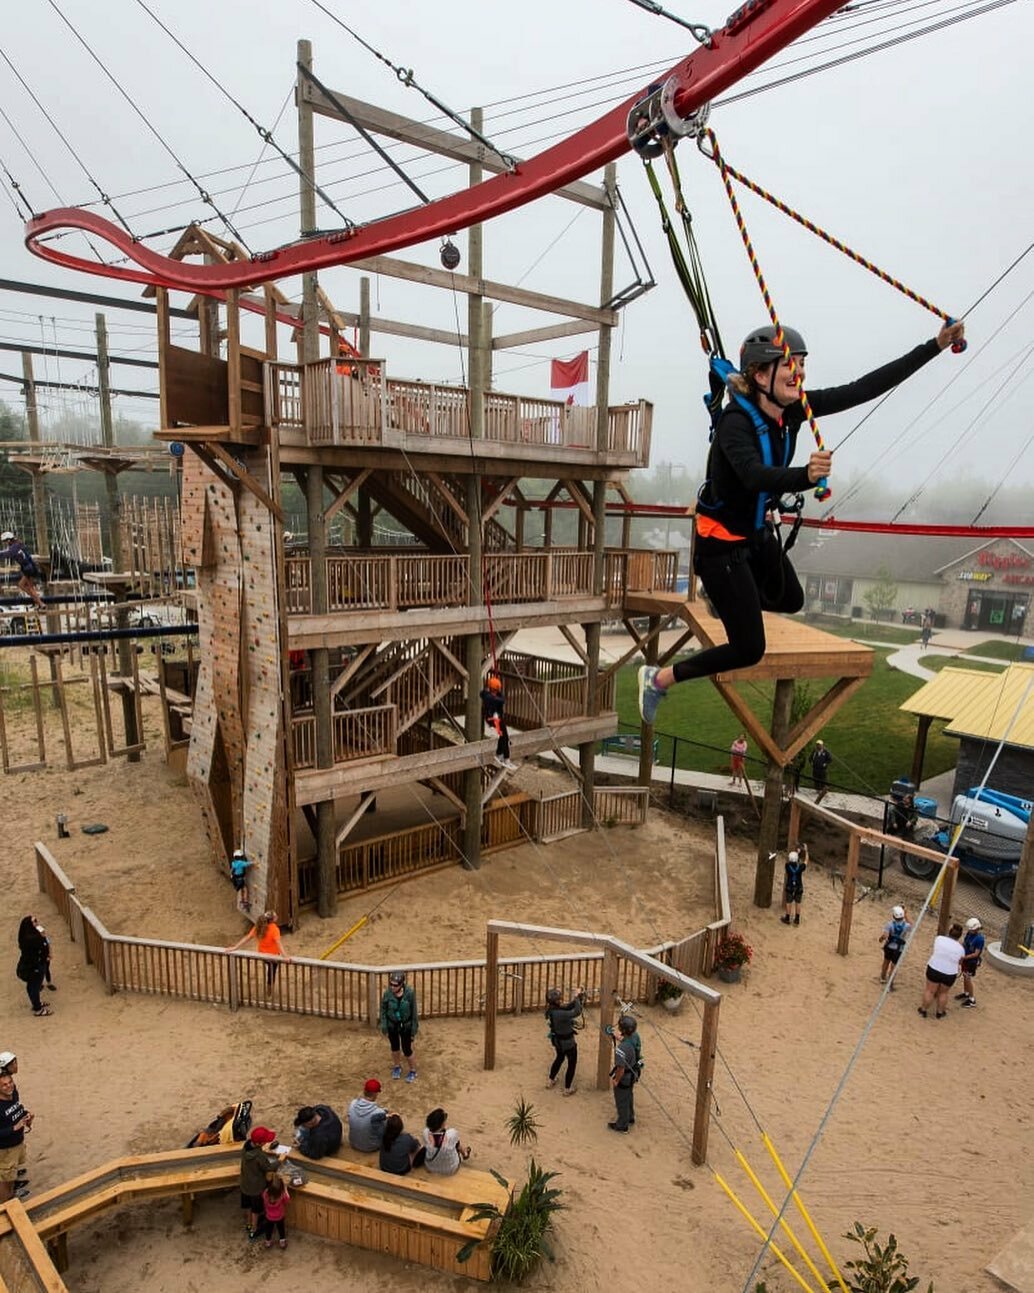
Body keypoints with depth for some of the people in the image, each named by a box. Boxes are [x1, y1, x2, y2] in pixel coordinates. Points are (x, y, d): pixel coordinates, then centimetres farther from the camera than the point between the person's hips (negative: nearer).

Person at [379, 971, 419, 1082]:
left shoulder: (410, 993, -25)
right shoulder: (387, 993, -22)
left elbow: (413, 1011, -13)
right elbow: (383, 1011, -7)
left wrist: (414, 1030, -7)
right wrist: (384, 1028, -3)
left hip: (406, 1026, -2)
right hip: (392, 1025, 2)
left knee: (407, 1050, 7)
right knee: (395, 1048, 20)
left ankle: (413, 1071, 33)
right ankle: (397, 1067, 48)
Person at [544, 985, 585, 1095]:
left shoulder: (551, 1010, -13)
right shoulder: (559, 1014, -39)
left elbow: (567, 1008, -6)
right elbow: (577, 1012, -36)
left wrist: (576, 999, -18)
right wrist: (577, 998, -26)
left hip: (557, 1040, 8)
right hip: (567, 1042, -8)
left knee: (559, 1058, 32)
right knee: (572, 1063, 16)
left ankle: (551, 1081, 48)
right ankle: (567, 1089, 31)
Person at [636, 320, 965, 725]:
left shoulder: (794, 408, -6)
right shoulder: (735, 421, -28)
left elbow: (864, 388, -5)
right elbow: (755, 476, -46)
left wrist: (936, 346, -5)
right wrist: (805, 476, -65)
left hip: (760, 532, 9)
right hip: (722, 540, -8)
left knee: (790, 601, 29)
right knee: (749, 650, -7)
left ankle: (725, 595, 50)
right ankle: (658, 678, 7)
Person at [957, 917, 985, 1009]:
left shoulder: (980, 938, -27)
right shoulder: (969, 933, -6)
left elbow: (976, 954, -23)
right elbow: (964, 943, 6)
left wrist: (964, 957, -26)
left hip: (973, 961, -7)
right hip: (966, 958, 7)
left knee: (968, 979, 1)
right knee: (965, 976, 20)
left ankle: (972, 999, 16)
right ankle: (965, 993, 39)